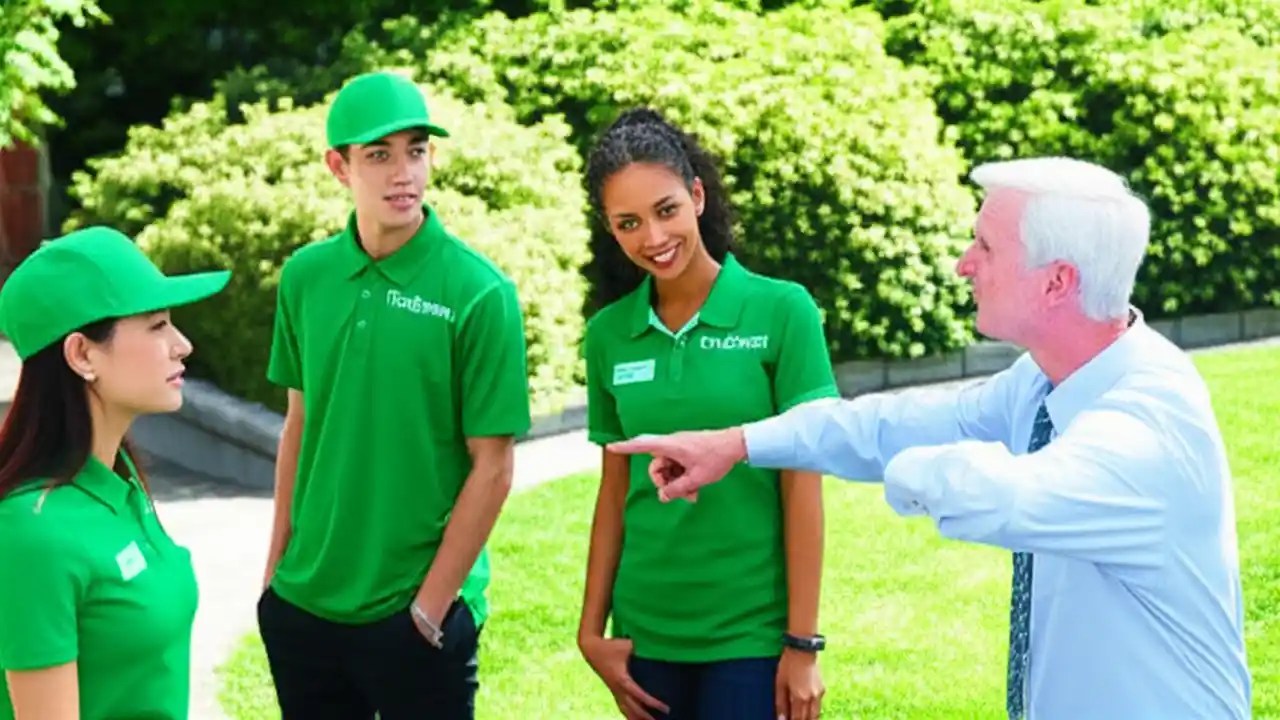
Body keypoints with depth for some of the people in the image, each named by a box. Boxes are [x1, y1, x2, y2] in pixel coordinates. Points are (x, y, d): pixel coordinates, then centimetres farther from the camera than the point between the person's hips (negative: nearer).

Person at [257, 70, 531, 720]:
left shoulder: (478, 293, -12)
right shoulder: (305, 276, 0)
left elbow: (491, 468, -11)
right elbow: (299, 424, 10)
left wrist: (428, 608, -12)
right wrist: (276, 566, 8)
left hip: (416, 615, -4)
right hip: (302, 606, 4)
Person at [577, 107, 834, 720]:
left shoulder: (782, 312, -7)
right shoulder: (609, 333, 3)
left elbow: (803, 485, -7)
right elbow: (614, 491, 9)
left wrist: (802, 641, -8)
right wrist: (592, 630, 6)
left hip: (753, 635, -3)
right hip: (646, 634, 3)